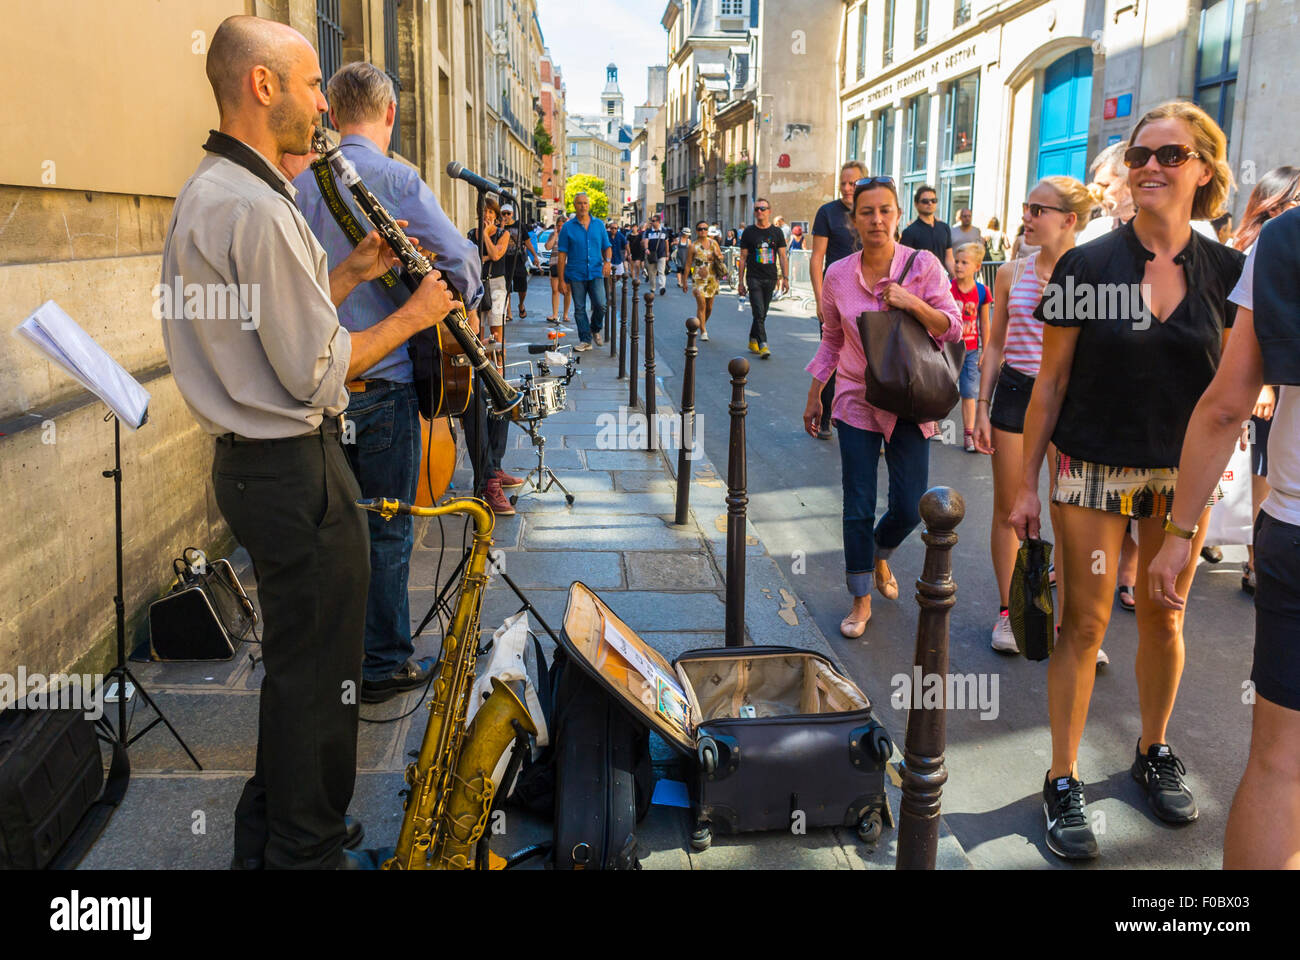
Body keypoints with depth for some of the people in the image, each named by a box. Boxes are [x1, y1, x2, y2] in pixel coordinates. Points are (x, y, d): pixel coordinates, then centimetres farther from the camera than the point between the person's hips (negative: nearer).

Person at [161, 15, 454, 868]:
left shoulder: (207, 193, 13)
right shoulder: (258, 208, -21)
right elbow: (317, 375, -21)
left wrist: (350, 274, 11)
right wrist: (411, 316, -9)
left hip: (253, 458, 11)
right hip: (295, 469, -11)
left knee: (297, 655, 22)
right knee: (320, 669, 4)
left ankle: (272, 827, 37)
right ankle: (307, 851, 20)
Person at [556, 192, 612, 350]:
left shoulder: (599, 224, 9)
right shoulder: (568, 227, 2)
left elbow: (607, 247, 14)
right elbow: (562, 255, 2)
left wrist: (607, 261, -9)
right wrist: (562, 280, -3)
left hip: (596, 273, 1)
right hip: (576, 275, 0)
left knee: (600, 304, -13)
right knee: (579, 309, 2)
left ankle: (595, 329, 15)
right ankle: (585, 339, 12)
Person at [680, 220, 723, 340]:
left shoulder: (714, 243, 6)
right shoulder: (693, 246, -3)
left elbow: (721, 257, 17)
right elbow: (688, 265, 1)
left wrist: (718, 257, -8)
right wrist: (684, 281, 1)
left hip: (712, 278, 4)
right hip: (698, 278, -4)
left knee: (709, 307, 9)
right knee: (701, 304, -14)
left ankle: (702, 324, 34)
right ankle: (703, 332, -9)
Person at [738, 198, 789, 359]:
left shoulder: (777, 232, 7)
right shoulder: (749, 232, 3)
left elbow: (783, 256, 8)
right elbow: (743, 258, 5)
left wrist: (785, 278, -1)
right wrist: (740, 281, 1)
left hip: (770, 279, 3)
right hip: (754, 278, -2)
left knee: (762, 314, 10)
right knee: (759, 313, -12)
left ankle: (753, 341, 25)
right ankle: (763, 345, -13)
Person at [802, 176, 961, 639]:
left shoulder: (923, 265, -7)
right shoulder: (838, 275, -1)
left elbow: (953, 328, -6)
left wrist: (912, 303, -23)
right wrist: (814, 396, 13)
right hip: (857, 400, 1)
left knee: (909, 509, 3)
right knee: (858, 510, 2)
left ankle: (880, 555, 38)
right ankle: (861, 601, 18)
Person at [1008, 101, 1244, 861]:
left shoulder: (1226, 272, -1)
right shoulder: (1088, 266, -7)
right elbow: (1051, 382, -4)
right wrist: (1028, 482, -5)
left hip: (1183, 475, 3)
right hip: (1094, 471, -2)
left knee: (1163, 616, 15)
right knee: (1085, 624, 2)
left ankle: (1155, 754, 35)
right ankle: (1064, 783, 14)